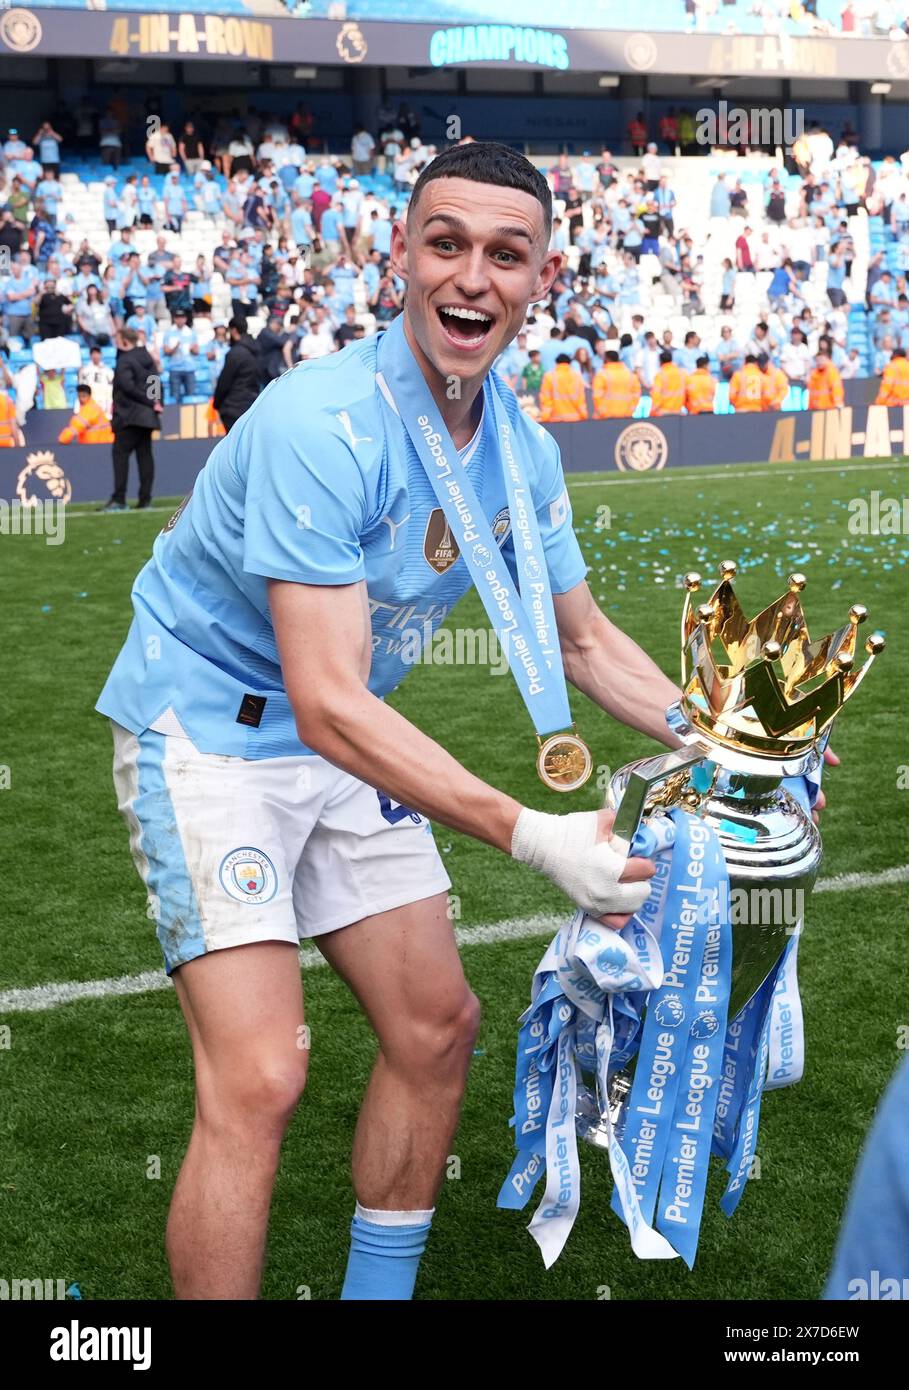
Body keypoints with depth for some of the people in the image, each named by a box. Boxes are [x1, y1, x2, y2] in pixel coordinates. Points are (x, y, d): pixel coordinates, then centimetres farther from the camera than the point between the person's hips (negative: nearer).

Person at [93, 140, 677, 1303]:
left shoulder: (523, 451, -4)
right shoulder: (322, 424, -29)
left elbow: (583, 641, 9)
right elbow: (328, 704, -34)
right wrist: (529, 836, -40)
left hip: (350, 745, 8)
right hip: (206, 724, -8)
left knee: (436, 1028, 12)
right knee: (259, 1079, -17)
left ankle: (378, 1291, 31)